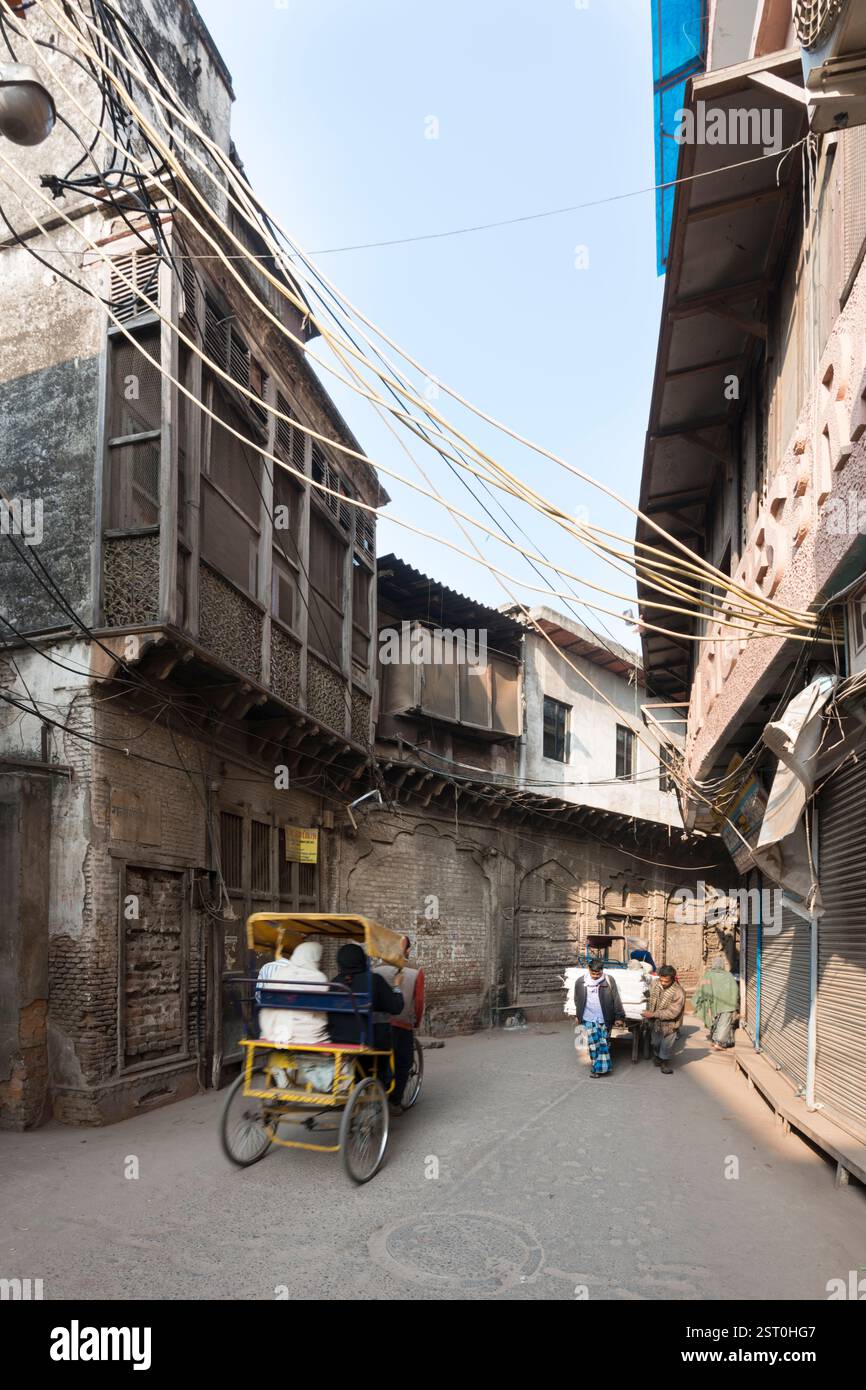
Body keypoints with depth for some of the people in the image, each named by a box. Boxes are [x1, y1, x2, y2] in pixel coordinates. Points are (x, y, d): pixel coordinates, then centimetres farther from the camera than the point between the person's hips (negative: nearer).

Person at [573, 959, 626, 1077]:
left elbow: (616, 1000, -2)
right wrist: (578, 1015, 18)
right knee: (593, 1043, -2)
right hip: (589, 1018, 1)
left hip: (604, 1018, 0)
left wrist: (619, 1016, 0)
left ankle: (603, 1067, 14)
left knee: (604, 1043, 4)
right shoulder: (580, 982, -3)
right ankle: (595, 1066, 11)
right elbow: (577, 1000, 11)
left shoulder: (609, 981, -7)